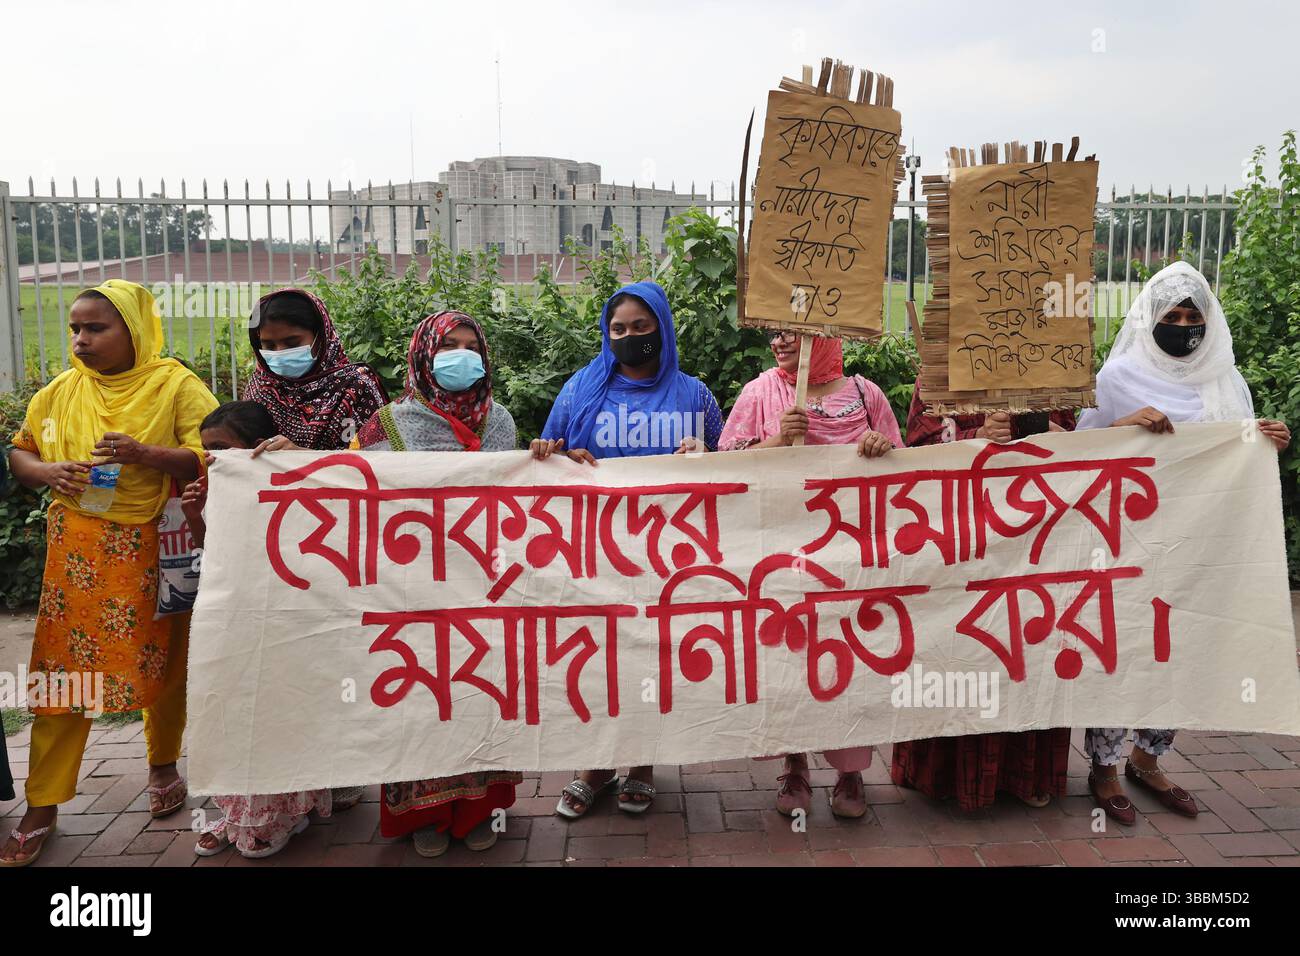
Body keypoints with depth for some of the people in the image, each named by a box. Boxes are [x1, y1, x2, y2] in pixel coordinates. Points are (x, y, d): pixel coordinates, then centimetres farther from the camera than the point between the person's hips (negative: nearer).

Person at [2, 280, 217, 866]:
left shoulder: (176, 385, -3)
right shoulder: (62, 391, 9)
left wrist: (145, 454, -24)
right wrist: (47, 473, -5)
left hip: (153, 548, -2)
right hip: (75, 550, 2)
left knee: (162, 660, 10)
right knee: (62, 669, 1)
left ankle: (163, 764, 34)